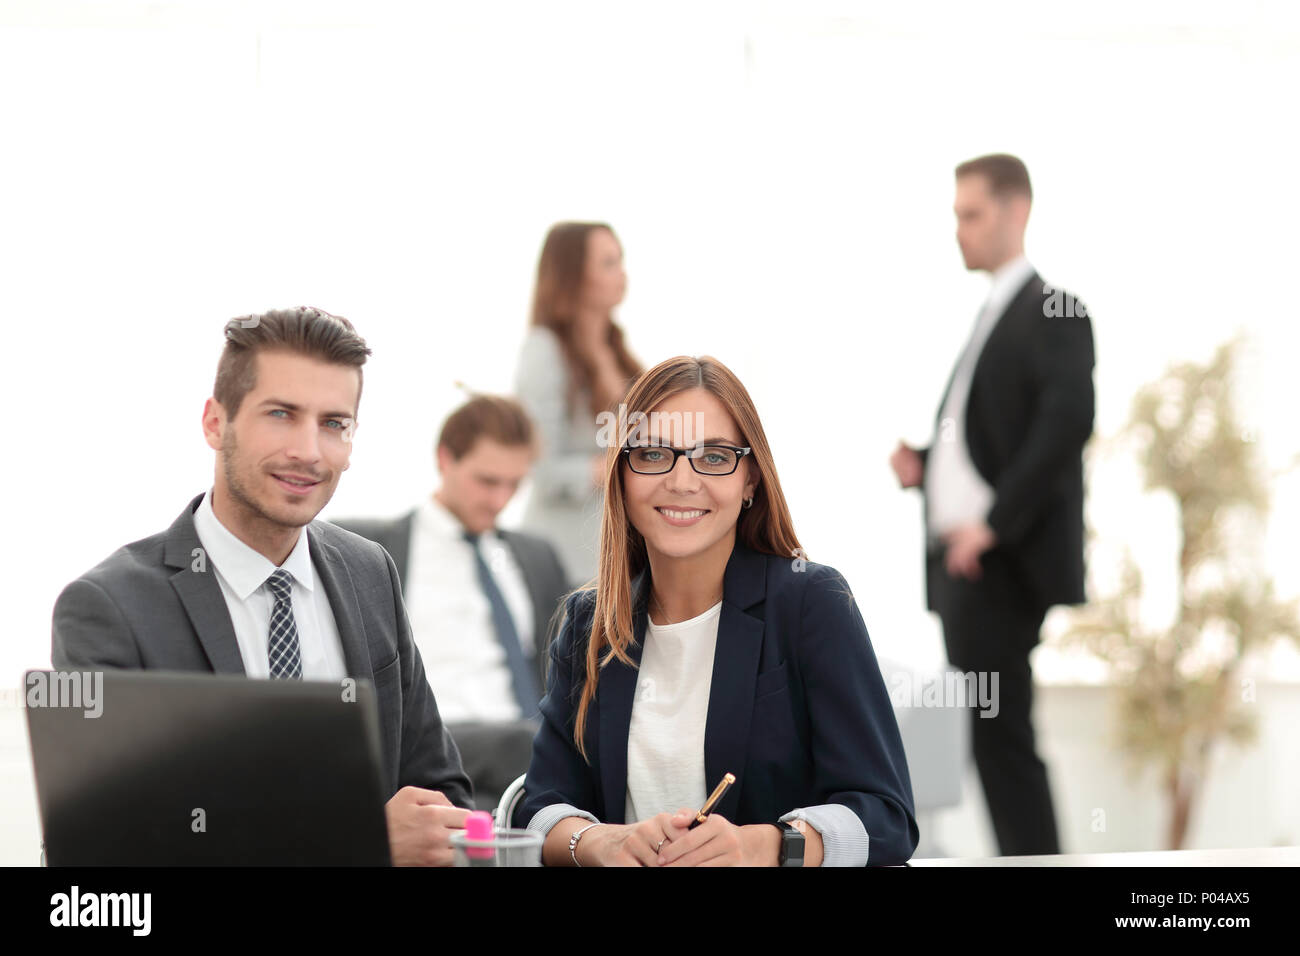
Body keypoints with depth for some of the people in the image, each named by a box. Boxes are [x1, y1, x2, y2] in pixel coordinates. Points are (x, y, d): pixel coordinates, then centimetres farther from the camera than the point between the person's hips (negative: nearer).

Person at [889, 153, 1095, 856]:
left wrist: (994, 522, -23)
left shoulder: (1052, 312, -7)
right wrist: (923, 466, 6)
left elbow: (1068, 420, -20)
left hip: (1003, 561, -9)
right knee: (995, 737, 9)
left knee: (999, 734, -12)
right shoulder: (991, 316, 21)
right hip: (960, 556, 9)